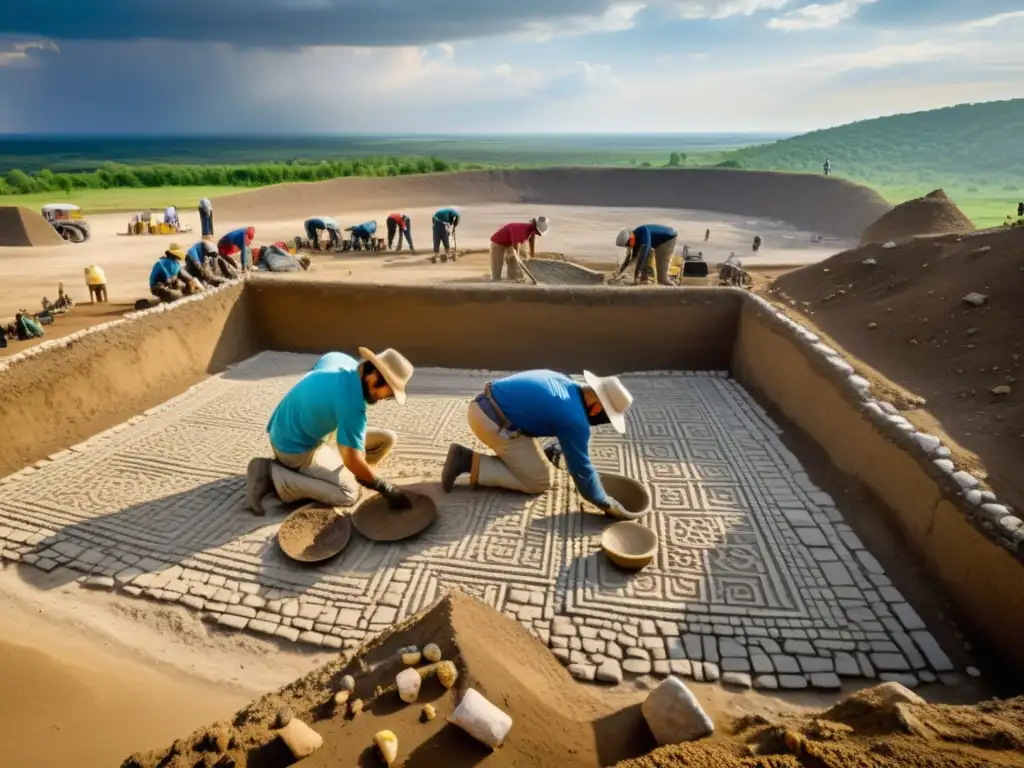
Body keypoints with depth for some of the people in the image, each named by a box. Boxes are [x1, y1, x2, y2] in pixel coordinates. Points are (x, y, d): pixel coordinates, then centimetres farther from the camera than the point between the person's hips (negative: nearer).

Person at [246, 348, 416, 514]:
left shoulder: (337, 358, -9)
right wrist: (385, 488, -17)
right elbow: (352, 460, -31)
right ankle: (272, 473, -10)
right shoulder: (352, 403, -34)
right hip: (296, 447, -9)